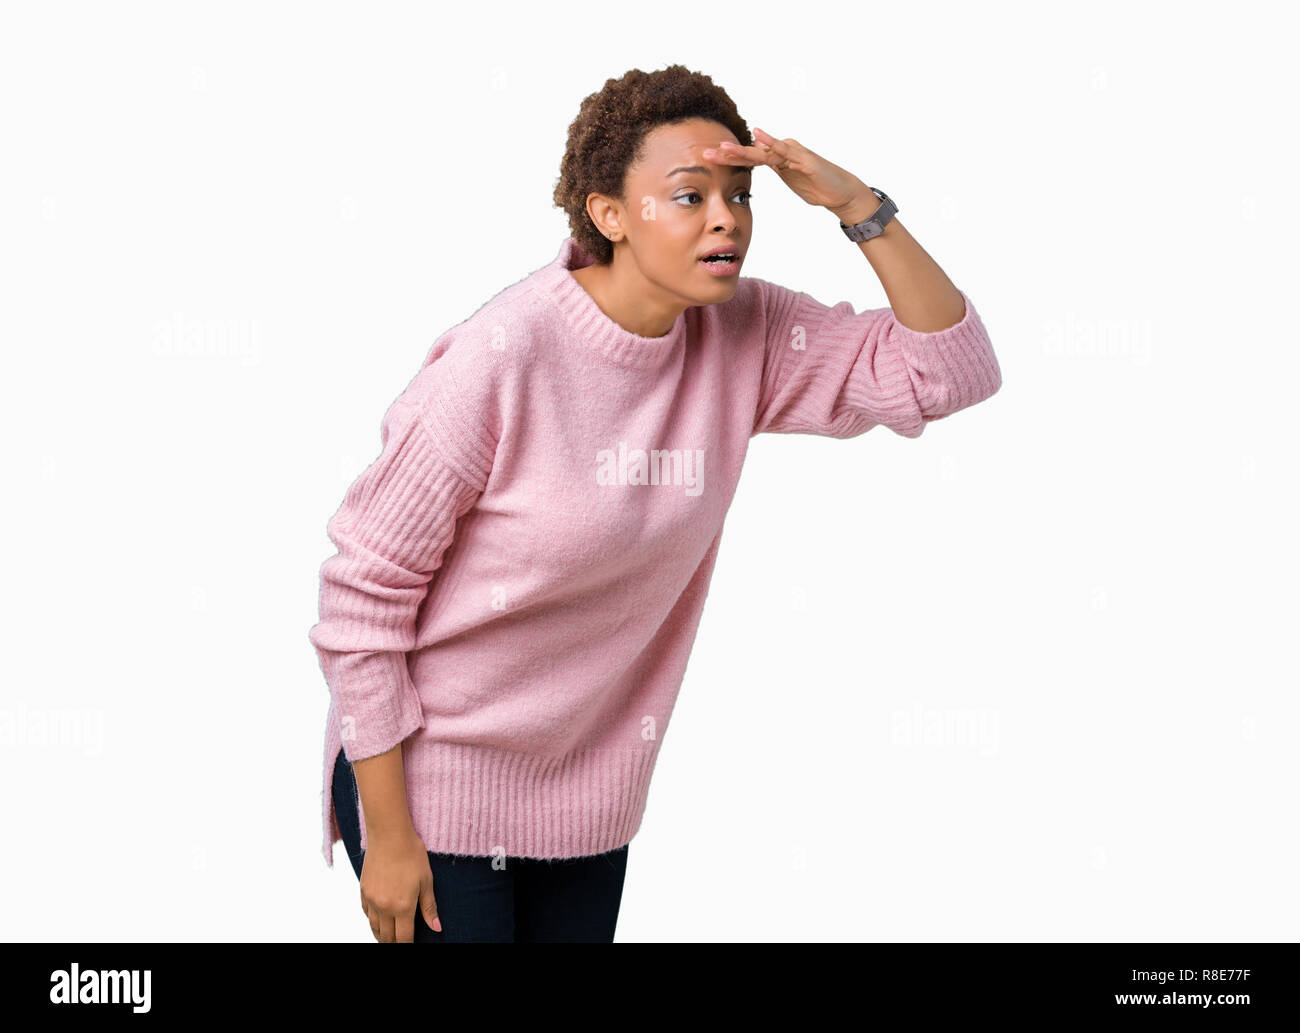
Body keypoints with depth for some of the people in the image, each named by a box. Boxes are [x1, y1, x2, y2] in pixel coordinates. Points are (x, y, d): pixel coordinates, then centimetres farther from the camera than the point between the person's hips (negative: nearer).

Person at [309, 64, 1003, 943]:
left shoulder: (743, 336, -8)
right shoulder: (503, 357, -23)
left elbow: (951, 371, -8)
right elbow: (365, 590, -18)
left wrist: (858, 205, -20)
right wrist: (389, 838, -15)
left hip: (591, 793, 5)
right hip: (431, 776, -5)